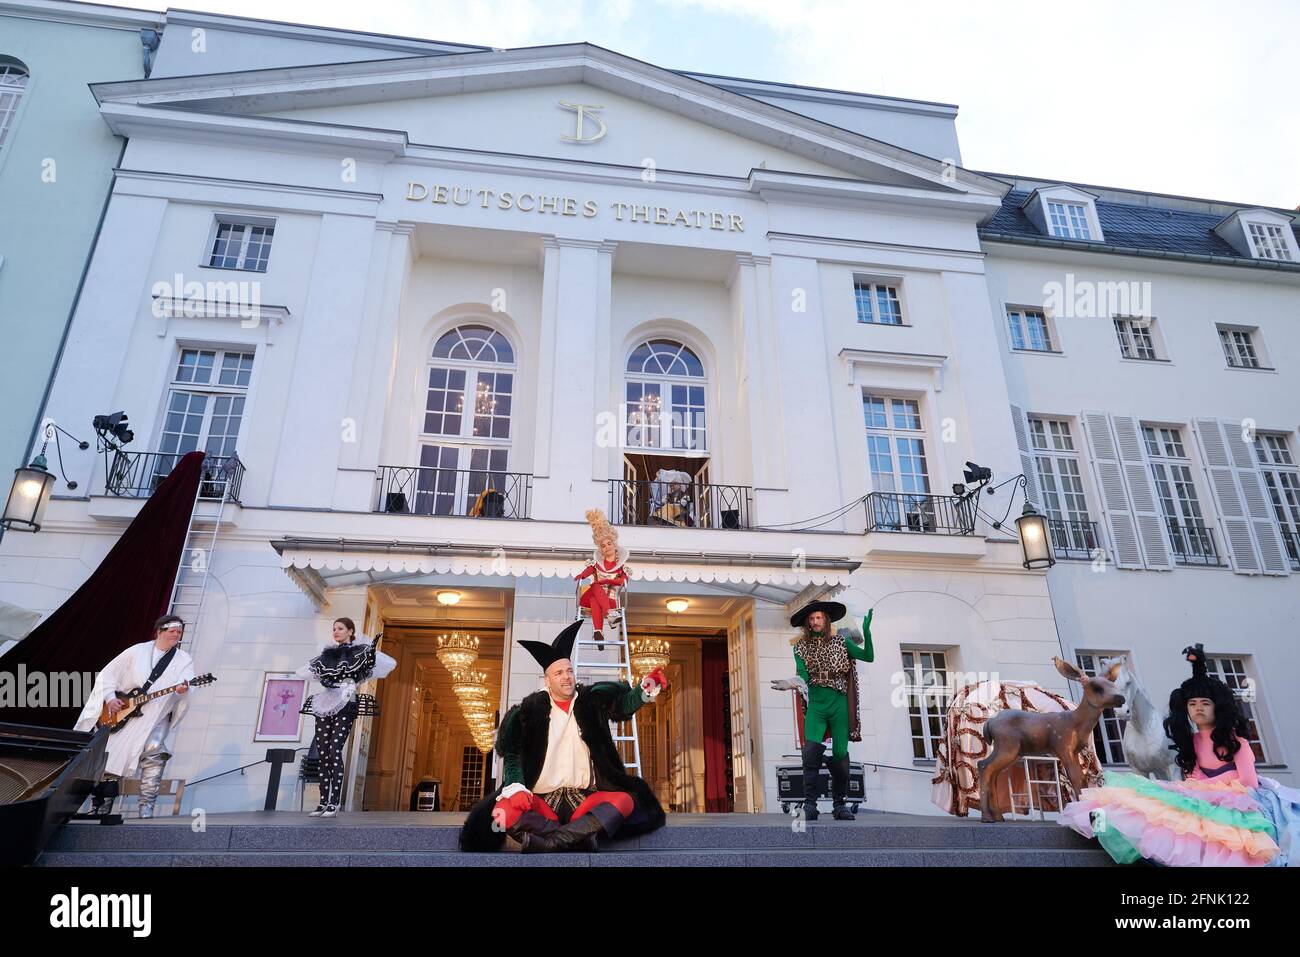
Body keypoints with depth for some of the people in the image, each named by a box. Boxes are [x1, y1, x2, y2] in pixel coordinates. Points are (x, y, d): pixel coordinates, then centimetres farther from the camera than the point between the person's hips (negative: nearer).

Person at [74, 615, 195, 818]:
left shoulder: (184, 661, 0)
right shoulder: (138, 651, 3)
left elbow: (185, 688, -15)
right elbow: (107, 674, 7)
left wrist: (182, 691, -39)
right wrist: (110, 698, -8)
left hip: (155, 720, -2)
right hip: (121, 715, 2)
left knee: (155, 752, -25)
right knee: (108, 758, 6)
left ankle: (146, 807, -17)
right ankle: (97, 804, 31)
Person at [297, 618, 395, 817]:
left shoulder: (360, 651, 3)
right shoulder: (328, 654, 16)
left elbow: (389, 663, -9)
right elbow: (303, 671, 28)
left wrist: (373, 651, -20)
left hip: (345, 705, -5)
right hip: (324, 704, 5)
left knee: (334, 751, -13)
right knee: (322, 754, 3)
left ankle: (334, 803, -11)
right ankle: (323, 802, 8)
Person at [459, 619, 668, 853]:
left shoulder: (590, 700, 8)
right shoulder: (531, 710, 3)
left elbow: (624, 704, 0)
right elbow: (512, 755, 0)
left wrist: (644, 691, -22)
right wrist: (515, 788, -18)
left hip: (584, 799, 2)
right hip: (541, 801, -1)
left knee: (626, 800, -26)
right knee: (505, 811, -30)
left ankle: (547, 842, -35)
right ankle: (579, 837, -32)